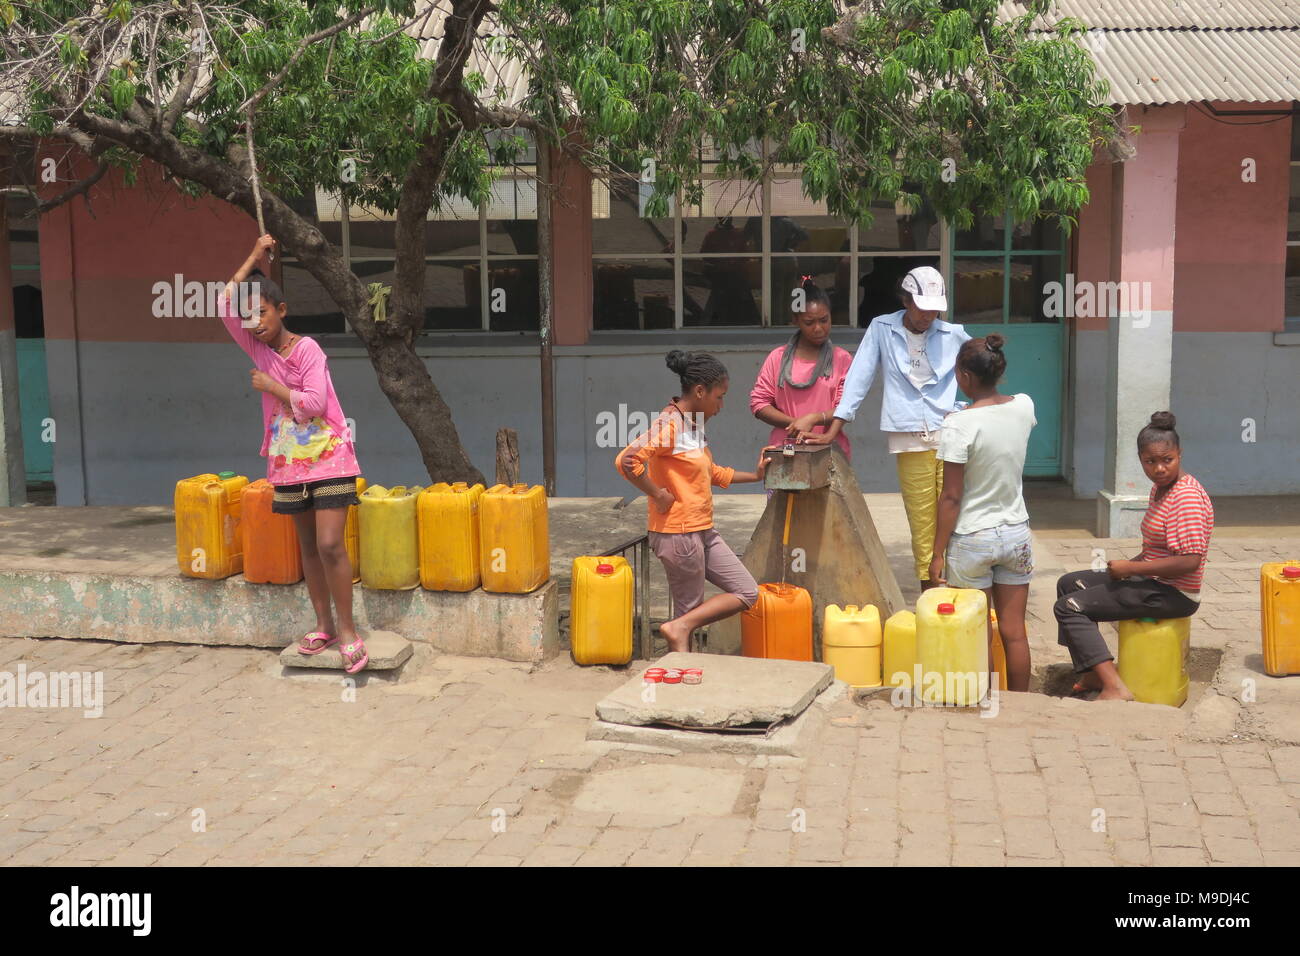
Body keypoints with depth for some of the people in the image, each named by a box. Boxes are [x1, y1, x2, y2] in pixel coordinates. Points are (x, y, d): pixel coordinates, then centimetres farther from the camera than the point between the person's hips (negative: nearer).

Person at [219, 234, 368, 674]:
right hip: (288, 464, 6)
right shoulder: (259, 350, 6)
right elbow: (226, 307, -4)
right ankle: (324, 625, 21)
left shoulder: (307, 349, -10)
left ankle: (349, 631, -4)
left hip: (328, 460, -6)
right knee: (308, 546, 12)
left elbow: (313, 404, -20)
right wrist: (254, 258, -3)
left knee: (330, 544, -13)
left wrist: (270, 385, -10)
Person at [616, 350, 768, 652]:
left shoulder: (694, 424, 12)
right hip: (678, 533, -9)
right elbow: (626, 461, -32)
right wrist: (660, 495, -22)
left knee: (747, 593, 8)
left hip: (703, 531, 10)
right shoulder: (669, 424, -18)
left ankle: (678, 628, 6)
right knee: (690, 610, -1)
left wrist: (754, 475, 23)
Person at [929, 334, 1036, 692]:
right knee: (1014, 633, 11)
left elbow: (951, 497, -16)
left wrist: (938, 553, -8)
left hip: (972, 541, -5)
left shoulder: (958, 425, -19)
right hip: (1016, 535, 5)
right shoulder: (1024, 407, -3)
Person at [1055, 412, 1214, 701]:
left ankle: (1114, 687, -19)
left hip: (1173, 595, -11)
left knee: (1068, 607, -14)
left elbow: (1189, 561, -28)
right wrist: (1130, 565, 2)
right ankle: (1094, 673, 14)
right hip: (1152, 580, 11)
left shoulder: (1186, 497, -21)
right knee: (1068, 584, 18)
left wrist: (1130, 568, -21)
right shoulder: (1160, 488, 9)